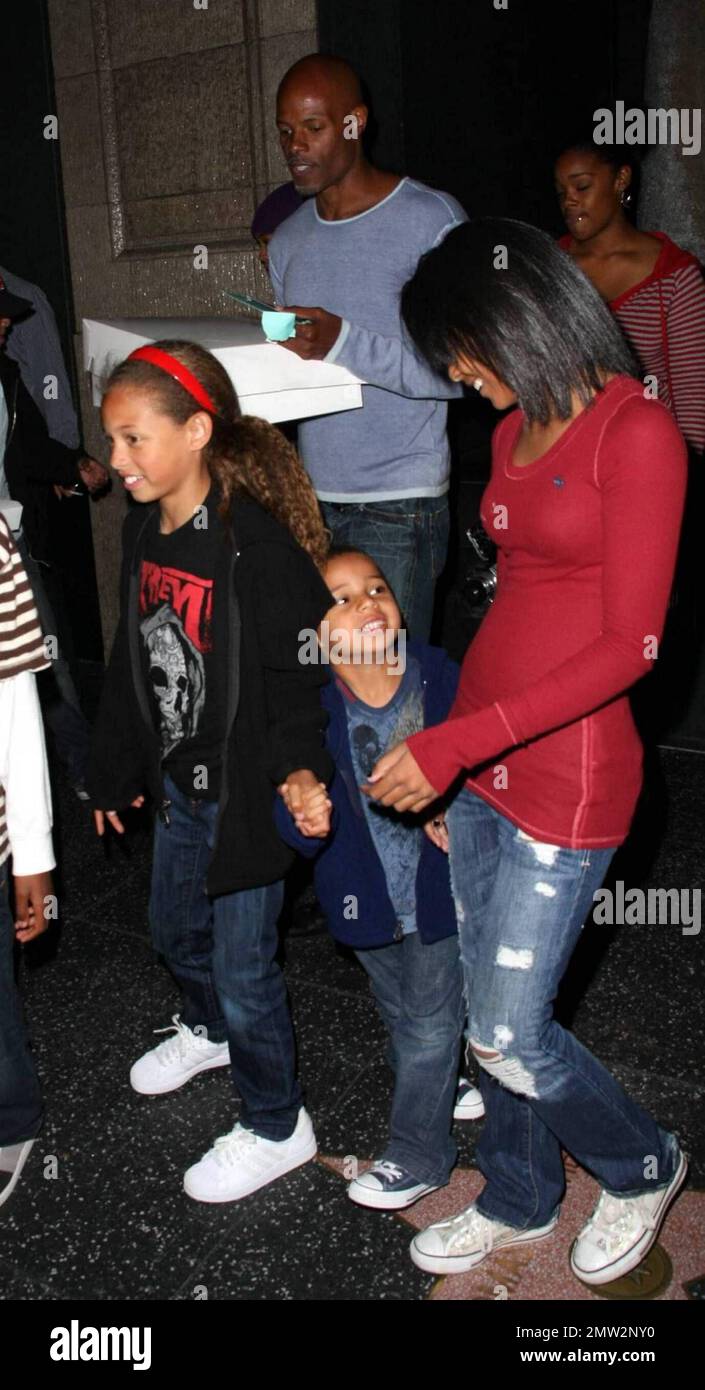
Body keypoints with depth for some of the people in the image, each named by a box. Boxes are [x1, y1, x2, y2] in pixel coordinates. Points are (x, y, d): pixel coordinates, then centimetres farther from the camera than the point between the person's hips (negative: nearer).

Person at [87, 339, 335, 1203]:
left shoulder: (255, 541, -24)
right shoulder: (142, 530, 0)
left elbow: (297, 669, -21)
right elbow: (130, 661, 9)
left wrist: (299, 764, -35)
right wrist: (118, 768, 15)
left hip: (245, 793, -8)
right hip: (177, 784, 8)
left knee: (244, 963, 6)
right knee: (174, 925, 27)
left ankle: (276, 1128, 30)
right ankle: (210, 1031, 58)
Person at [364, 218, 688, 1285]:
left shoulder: (639, 435, -14)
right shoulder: (514, 431, 10)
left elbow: (630, 647, -19)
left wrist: (459, 740, -22)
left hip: (569, 775, -7)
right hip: (479, 754, 8)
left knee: (510, 1034, 2)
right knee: (489, 1006, 17)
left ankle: (642, 1167, 33)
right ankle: (519, 1201, 41)